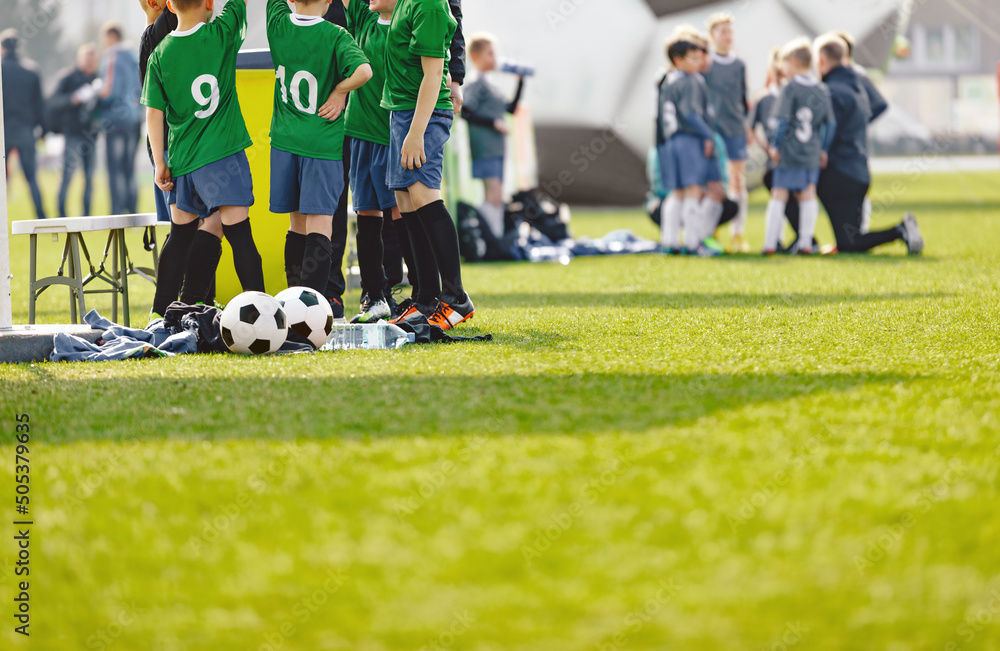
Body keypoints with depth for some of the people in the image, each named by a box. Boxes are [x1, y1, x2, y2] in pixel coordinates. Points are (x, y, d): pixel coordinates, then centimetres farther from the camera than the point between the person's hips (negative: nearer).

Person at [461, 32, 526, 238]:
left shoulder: (489, 86, 20)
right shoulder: (476, 84, -8)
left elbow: (511, 108, 27)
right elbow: (466, 112, -18)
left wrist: (521, 82, 21)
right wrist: (493, 123, -17)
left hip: (496, 150, 10)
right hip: (484, 149, -10)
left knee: (497, 198, 7)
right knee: (493, 194, -16)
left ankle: (499, 238, 8)